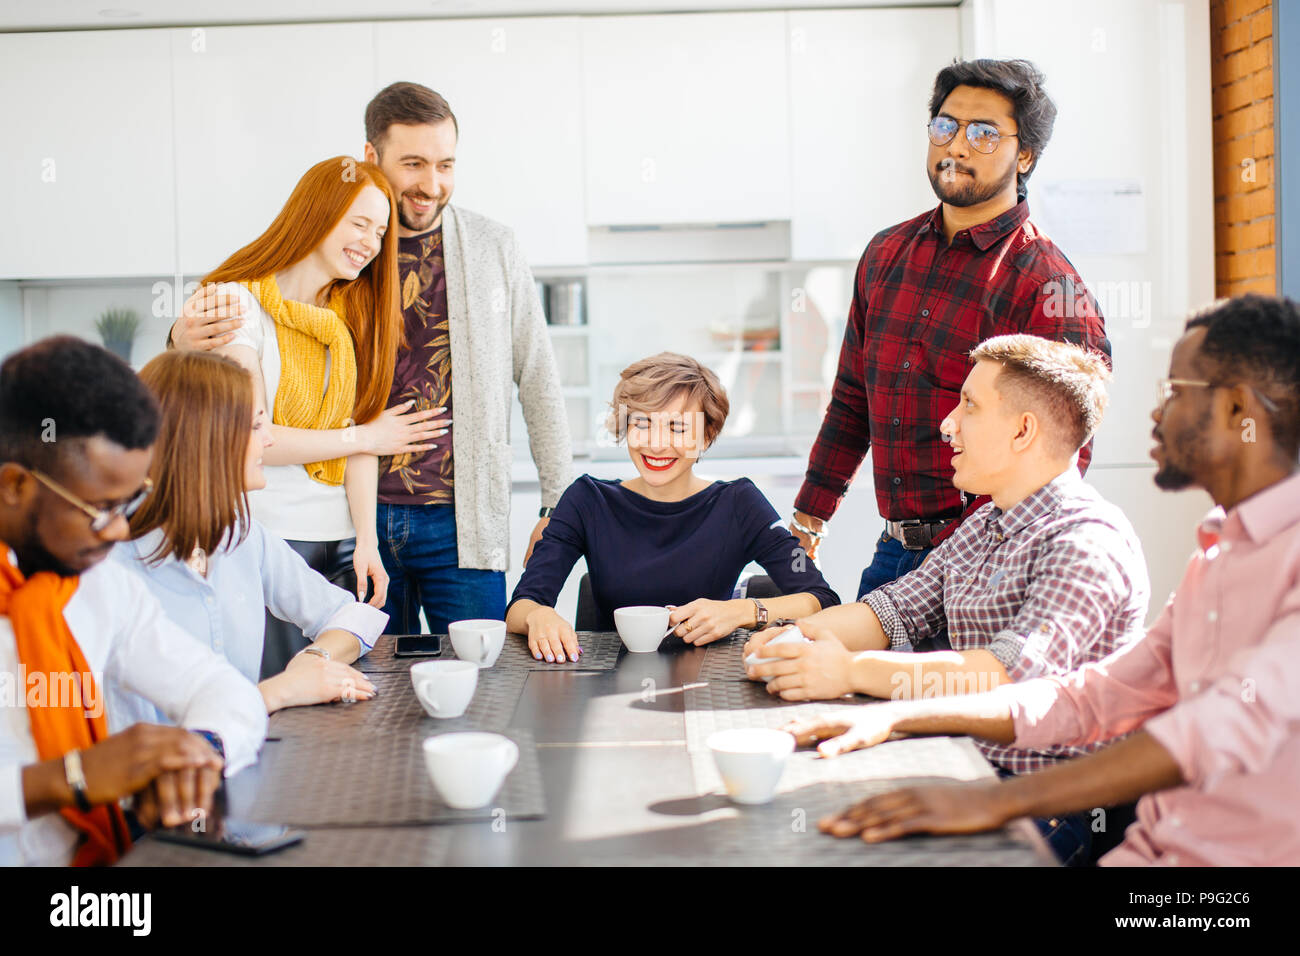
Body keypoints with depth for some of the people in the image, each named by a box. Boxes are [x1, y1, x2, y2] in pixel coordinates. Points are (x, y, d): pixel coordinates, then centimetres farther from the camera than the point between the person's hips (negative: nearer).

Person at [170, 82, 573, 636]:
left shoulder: (493, 248, 4)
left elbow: (538, 381, 9)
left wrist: (557, 505, 7)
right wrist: (188, 337, -20)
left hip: (458, 524, 0)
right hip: (356, 517, 0)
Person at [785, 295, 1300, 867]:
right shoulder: (1215, 553, 17)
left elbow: (1235, 722, -25)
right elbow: (1095, 696, 18)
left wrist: (1002, 799, -30)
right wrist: (896, 717, 9)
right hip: (1151, 850, 7)